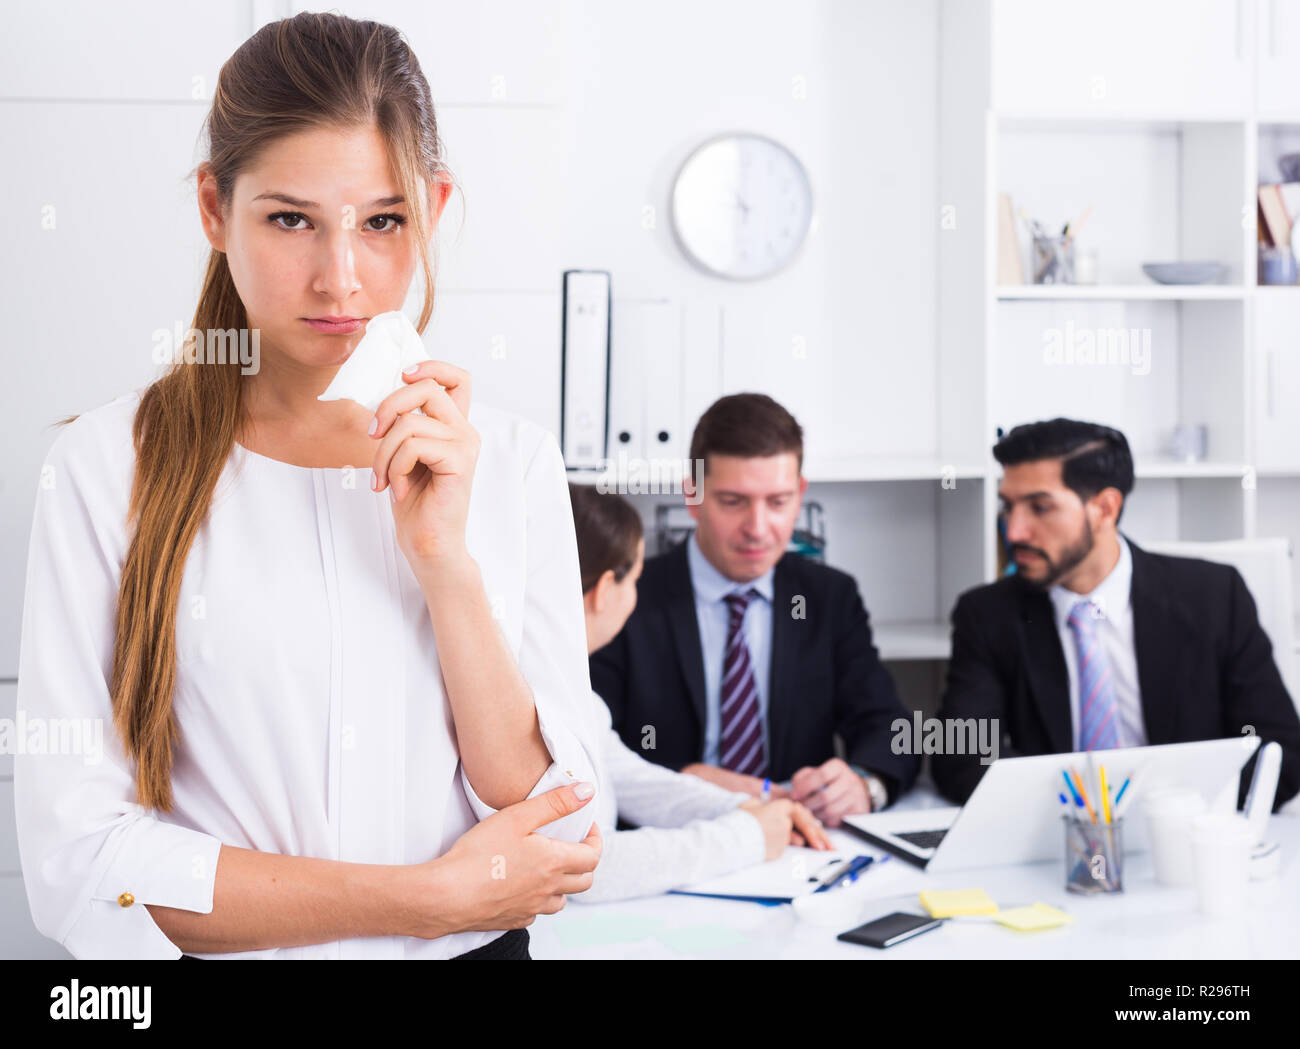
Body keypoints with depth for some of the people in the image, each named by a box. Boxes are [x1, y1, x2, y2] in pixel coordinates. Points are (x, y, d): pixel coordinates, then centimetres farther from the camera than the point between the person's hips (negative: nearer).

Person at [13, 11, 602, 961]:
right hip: (204, 956, -1)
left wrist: (444, 556, -13)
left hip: (472, 947, 2)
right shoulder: (107, 465, -5)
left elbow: (557, 840, -3)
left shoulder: (513, 463, 1)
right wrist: (434, 898, -11)